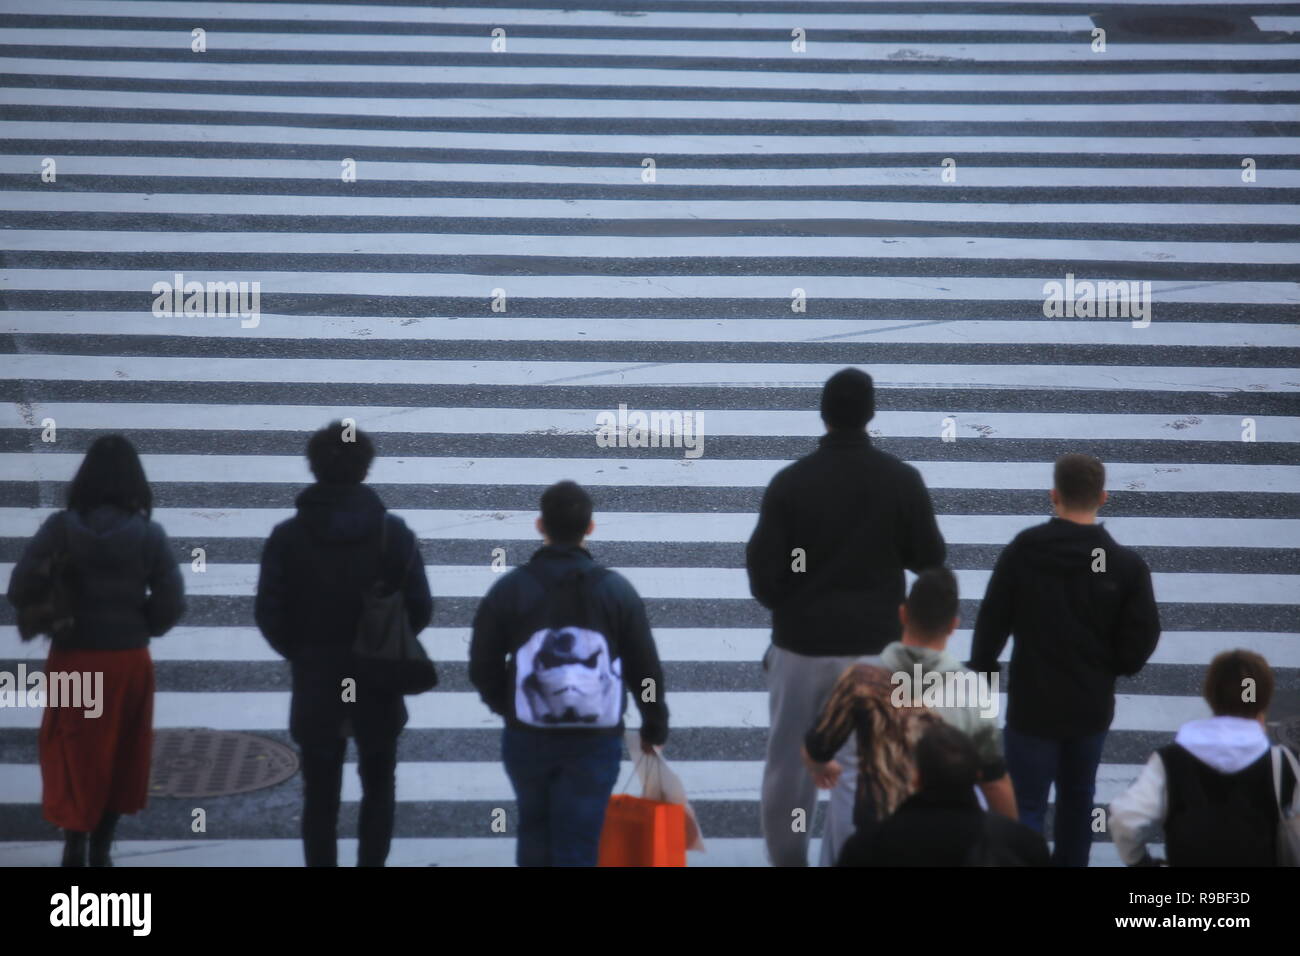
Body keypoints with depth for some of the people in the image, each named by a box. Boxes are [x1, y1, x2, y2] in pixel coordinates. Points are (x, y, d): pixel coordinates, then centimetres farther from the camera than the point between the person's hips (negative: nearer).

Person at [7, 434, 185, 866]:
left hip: (72, 660, -1)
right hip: (129, 660, 1)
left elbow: (19, 590, -11)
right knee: (120, 759, 15)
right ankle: (100, 849, 22)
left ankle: (75, 846, -3)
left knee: (73, 757, 8)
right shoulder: (149, 534, -7)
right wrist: (138, 629, 9)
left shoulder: (60, 528, -9)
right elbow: (171, 603, -8)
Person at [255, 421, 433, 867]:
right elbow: (420, 609, -7)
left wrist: (300, 653, 10)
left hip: (314, 685, 0)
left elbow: (269, 613, -7)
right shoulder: (393, 533, -7)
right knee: (379, 787, 16)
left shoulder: (288, 536, -7)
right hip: (379, 685, 0)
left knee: (320, 793, 8)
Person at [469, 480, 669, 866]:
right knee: (578, 843, 2)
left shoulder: (509, 589, -4)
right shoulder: (617, 590, -3)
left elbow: (482, 667, 1)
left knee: (535, 831, 21)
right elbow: (646, 670, 1)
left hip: (527, 738, 1)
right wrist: (654, 728, 16)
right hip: (595, 743, -1)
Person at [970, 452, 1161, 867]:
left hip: (1033, 704, -2)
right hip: (1092, 706, 2)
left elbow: (991, 622, -5)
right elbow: (1143, 637, -7)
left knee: (1027, 805, 0)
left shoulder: (1021, 553, -10)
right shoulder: (1127, 566, -8)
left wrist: (981, 671, 12)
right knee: (1077, 799, 21)